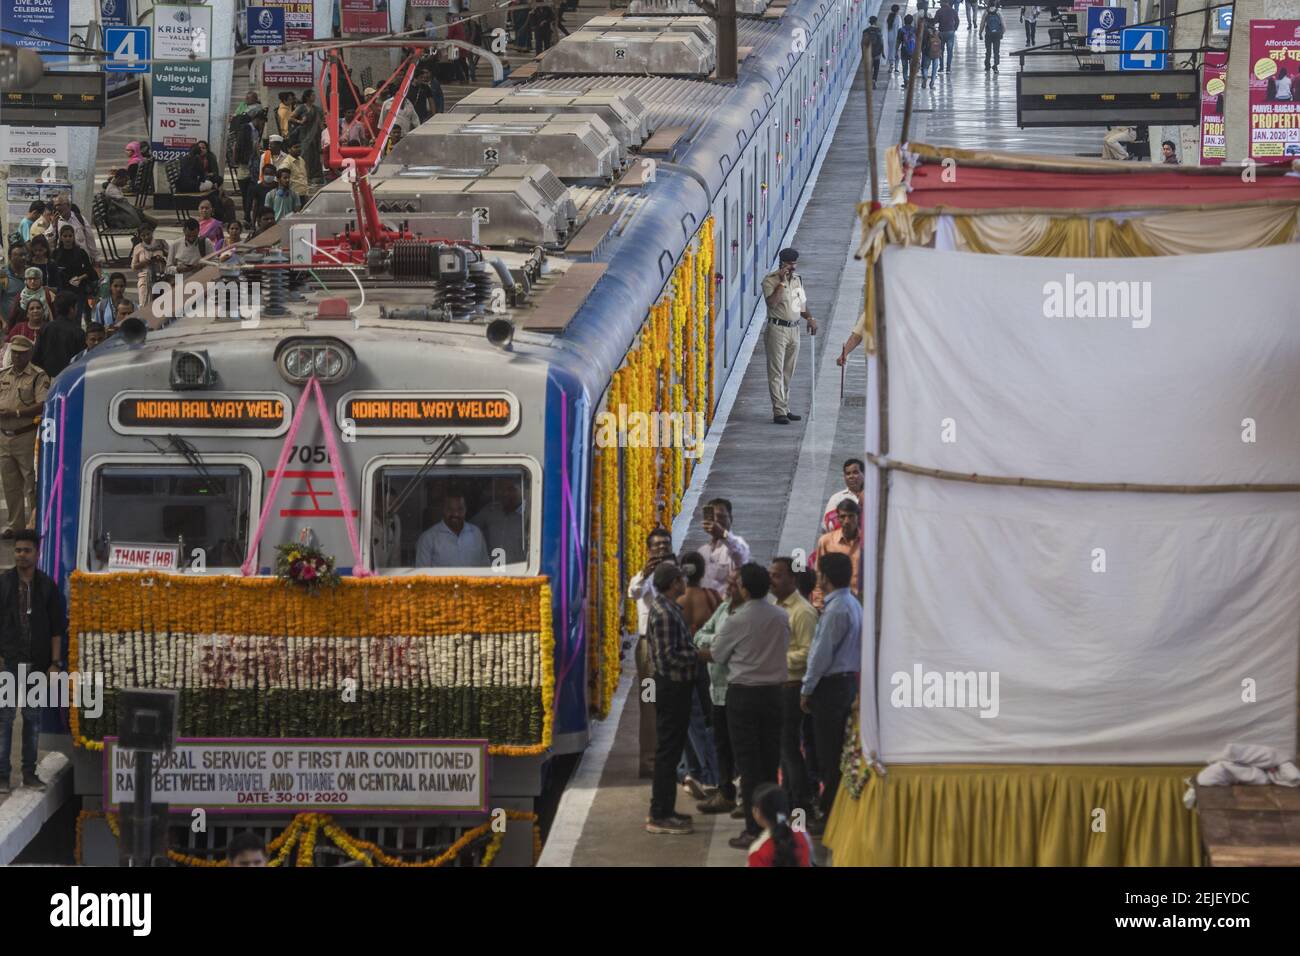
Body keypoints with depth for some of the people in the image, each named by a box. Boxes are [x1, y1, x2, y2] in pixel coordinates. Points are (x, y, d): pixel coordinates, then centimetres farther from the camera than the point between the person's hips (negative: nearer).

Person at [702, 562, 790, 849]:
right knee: (770, 760, 11)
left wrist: (696, 654, 20)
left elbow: (716, 654, 0)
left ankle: (753, 830, -3)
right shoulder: (782, 617, 1)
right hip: (773, 692, 5)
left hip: (743, 694, -5)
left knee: (748, 763, -2)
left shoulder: (737, 621, -13)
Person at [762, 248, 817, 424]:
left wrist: (809, 318, 4)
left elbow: (802, 302, 22)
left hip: (794, 329, 7)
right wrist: (782, 282, -23)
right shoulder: (770, 280, -9)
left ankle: (785, 409, 18)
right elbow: (771, 303, -24)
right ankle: (779, 412, -9)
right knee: (776, 372, -7)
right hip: (777, 329, -7)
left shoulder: (797, 279, 13)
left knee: (788, 372, 11)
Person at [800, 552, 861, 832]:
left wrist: (807, 689, -11)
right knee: (838, 751, 13)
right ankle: (831, 809, 18)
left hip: (831, 684, -10)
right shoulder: (853, 604, 12)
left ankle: (830, 816, -2)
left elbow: (822, 654, -18)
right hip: (848, 680, 10)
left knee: (829, 755, -5)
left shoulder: (836, 610, -18)